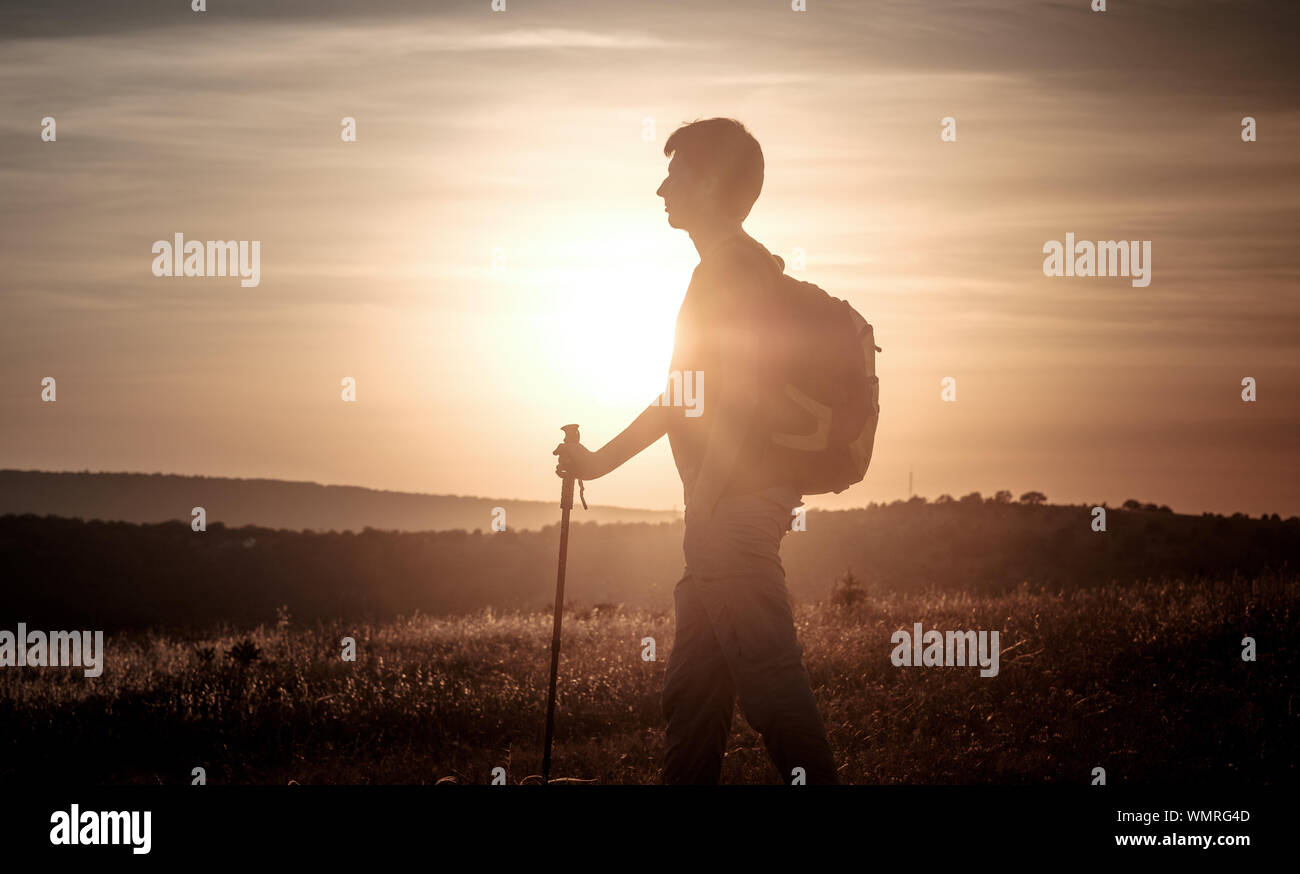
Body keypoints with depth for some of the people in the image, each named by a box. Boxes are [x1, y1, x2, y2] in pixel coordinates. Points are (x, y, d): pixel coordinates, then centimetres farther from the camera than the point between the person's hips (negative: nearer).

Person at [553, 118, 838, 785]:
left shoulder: (741, 270, -12)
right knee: (692, 687, 12)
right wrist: (600, 460, 29)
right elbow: (681, 395, 28)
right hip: (724, 510, 11)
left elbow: (739, 401, -19)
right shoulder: (721, 271, 21)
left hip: (739, 504, -11)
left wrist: (705, 504, -20)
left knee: (767, 676, -11)